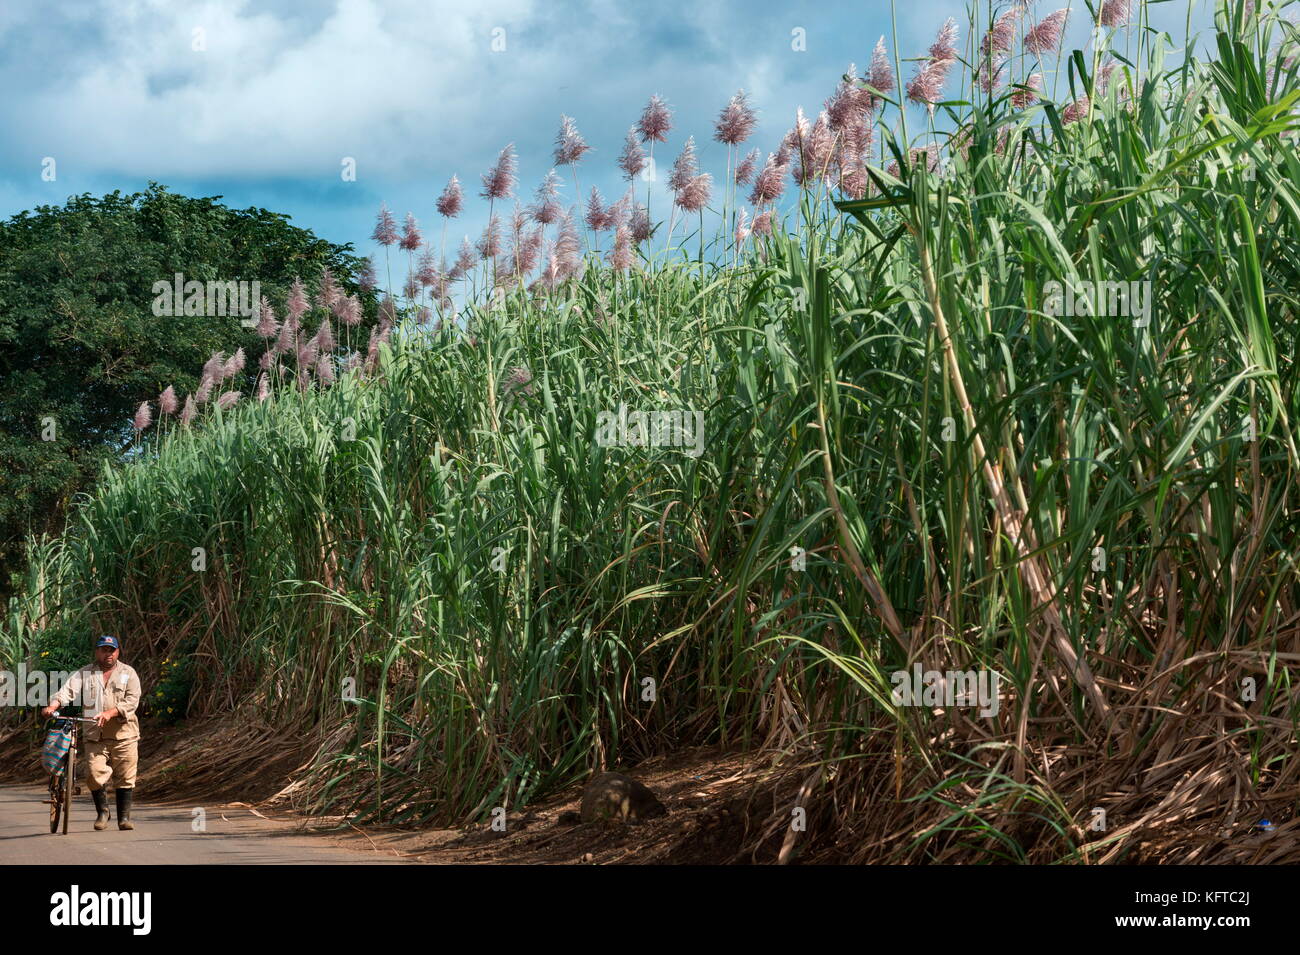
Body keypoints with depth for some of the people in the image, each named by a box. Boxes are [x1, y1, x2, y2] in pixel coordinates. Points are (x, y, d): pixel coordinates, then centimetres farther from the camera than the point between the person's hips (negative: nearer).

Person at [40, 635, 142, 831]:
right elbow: (68, 690, -4)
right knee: (96, 775, -8)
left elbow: (132, 700, -6)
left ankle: (124, 817, 12)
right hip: (95, 735, 1)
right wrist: (53, 705, -24)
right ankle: (102, 812, 14)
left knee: (125, 777, 0)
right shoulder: (85, 674, 10)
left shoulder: (128, 673, 6)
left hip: (124, 735, -1)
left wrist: (110, 713, -21)